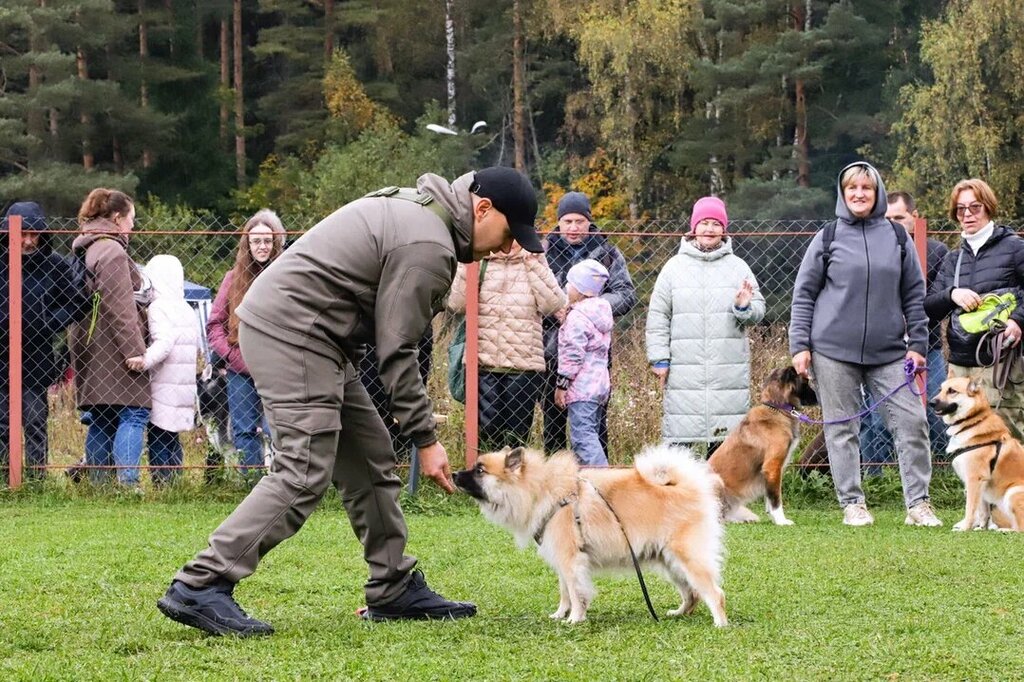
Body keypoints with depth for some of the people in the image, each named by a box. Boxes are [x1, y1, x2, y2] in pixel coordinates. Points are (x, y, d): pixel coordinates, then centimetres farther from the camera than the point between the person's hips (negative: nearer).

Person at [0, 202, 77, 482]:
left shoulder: (54, 265, -1)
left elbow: (68, 307, 5)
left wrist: (46, 325, -11)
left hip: (37, 357, -1)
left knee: (35, 422, 2)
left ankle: (37, 478, 7)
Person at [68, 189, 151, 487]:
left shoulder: (86, 248, 19)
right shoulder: (112, 251, -12)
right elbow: (119, 306, -18)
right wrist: (134, 349, -19)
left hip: (92, 348, 10)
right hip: (113, 348, -10)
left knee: (101, 419, 10)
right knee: (133, 413, -10)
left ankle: (98, 483, 10)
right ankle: (127, 481, -17)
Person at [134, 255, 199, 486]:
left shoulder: (159, 307, -10)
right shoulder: (186, 309, 15)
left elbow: (164, 342, -24)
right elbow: (198, 349, 19)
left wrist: (146, 360, -38)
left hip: (164, 388, -8)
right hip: (185, 387, 8)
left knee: (158, 441, -6)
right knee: (172, 441, 12)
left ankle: (161, 485, -10)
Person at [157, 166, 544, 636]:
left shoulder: (413, 208, 17)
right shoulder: (428, 245, -16)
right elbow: (396, 350, -16)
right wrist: (426, 438, -11)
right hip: (292, 334, -11)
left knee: (370, 463, 13)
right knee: (304, 475, -17)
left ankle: (394, 589, 18)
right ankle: (199, 587, -21)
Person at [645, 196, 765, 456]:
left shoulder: (738, 267, 9)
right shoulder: (675, 267, 6)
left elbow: (758, 311, 10)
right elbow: (658, 316, 7)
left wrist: (745, 308, -13)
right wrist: (659, 358, 0)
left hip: (729, 371, 1)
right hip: (684, 370, -1)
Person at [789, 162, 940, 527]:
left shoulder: (896, 237, 8)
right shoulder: (828, 237, 3)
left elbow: (914, 294, 12)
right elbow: (803, 294, 5)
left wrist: (918, 344, 5)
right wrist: (800, 346, -2)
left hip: (888, 351, 2)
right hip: (833, 350, -1)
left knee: (912, 421, -5)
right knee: (841, 429, 2)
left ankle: (918, 504, 1)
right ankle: (852, 504, 10)